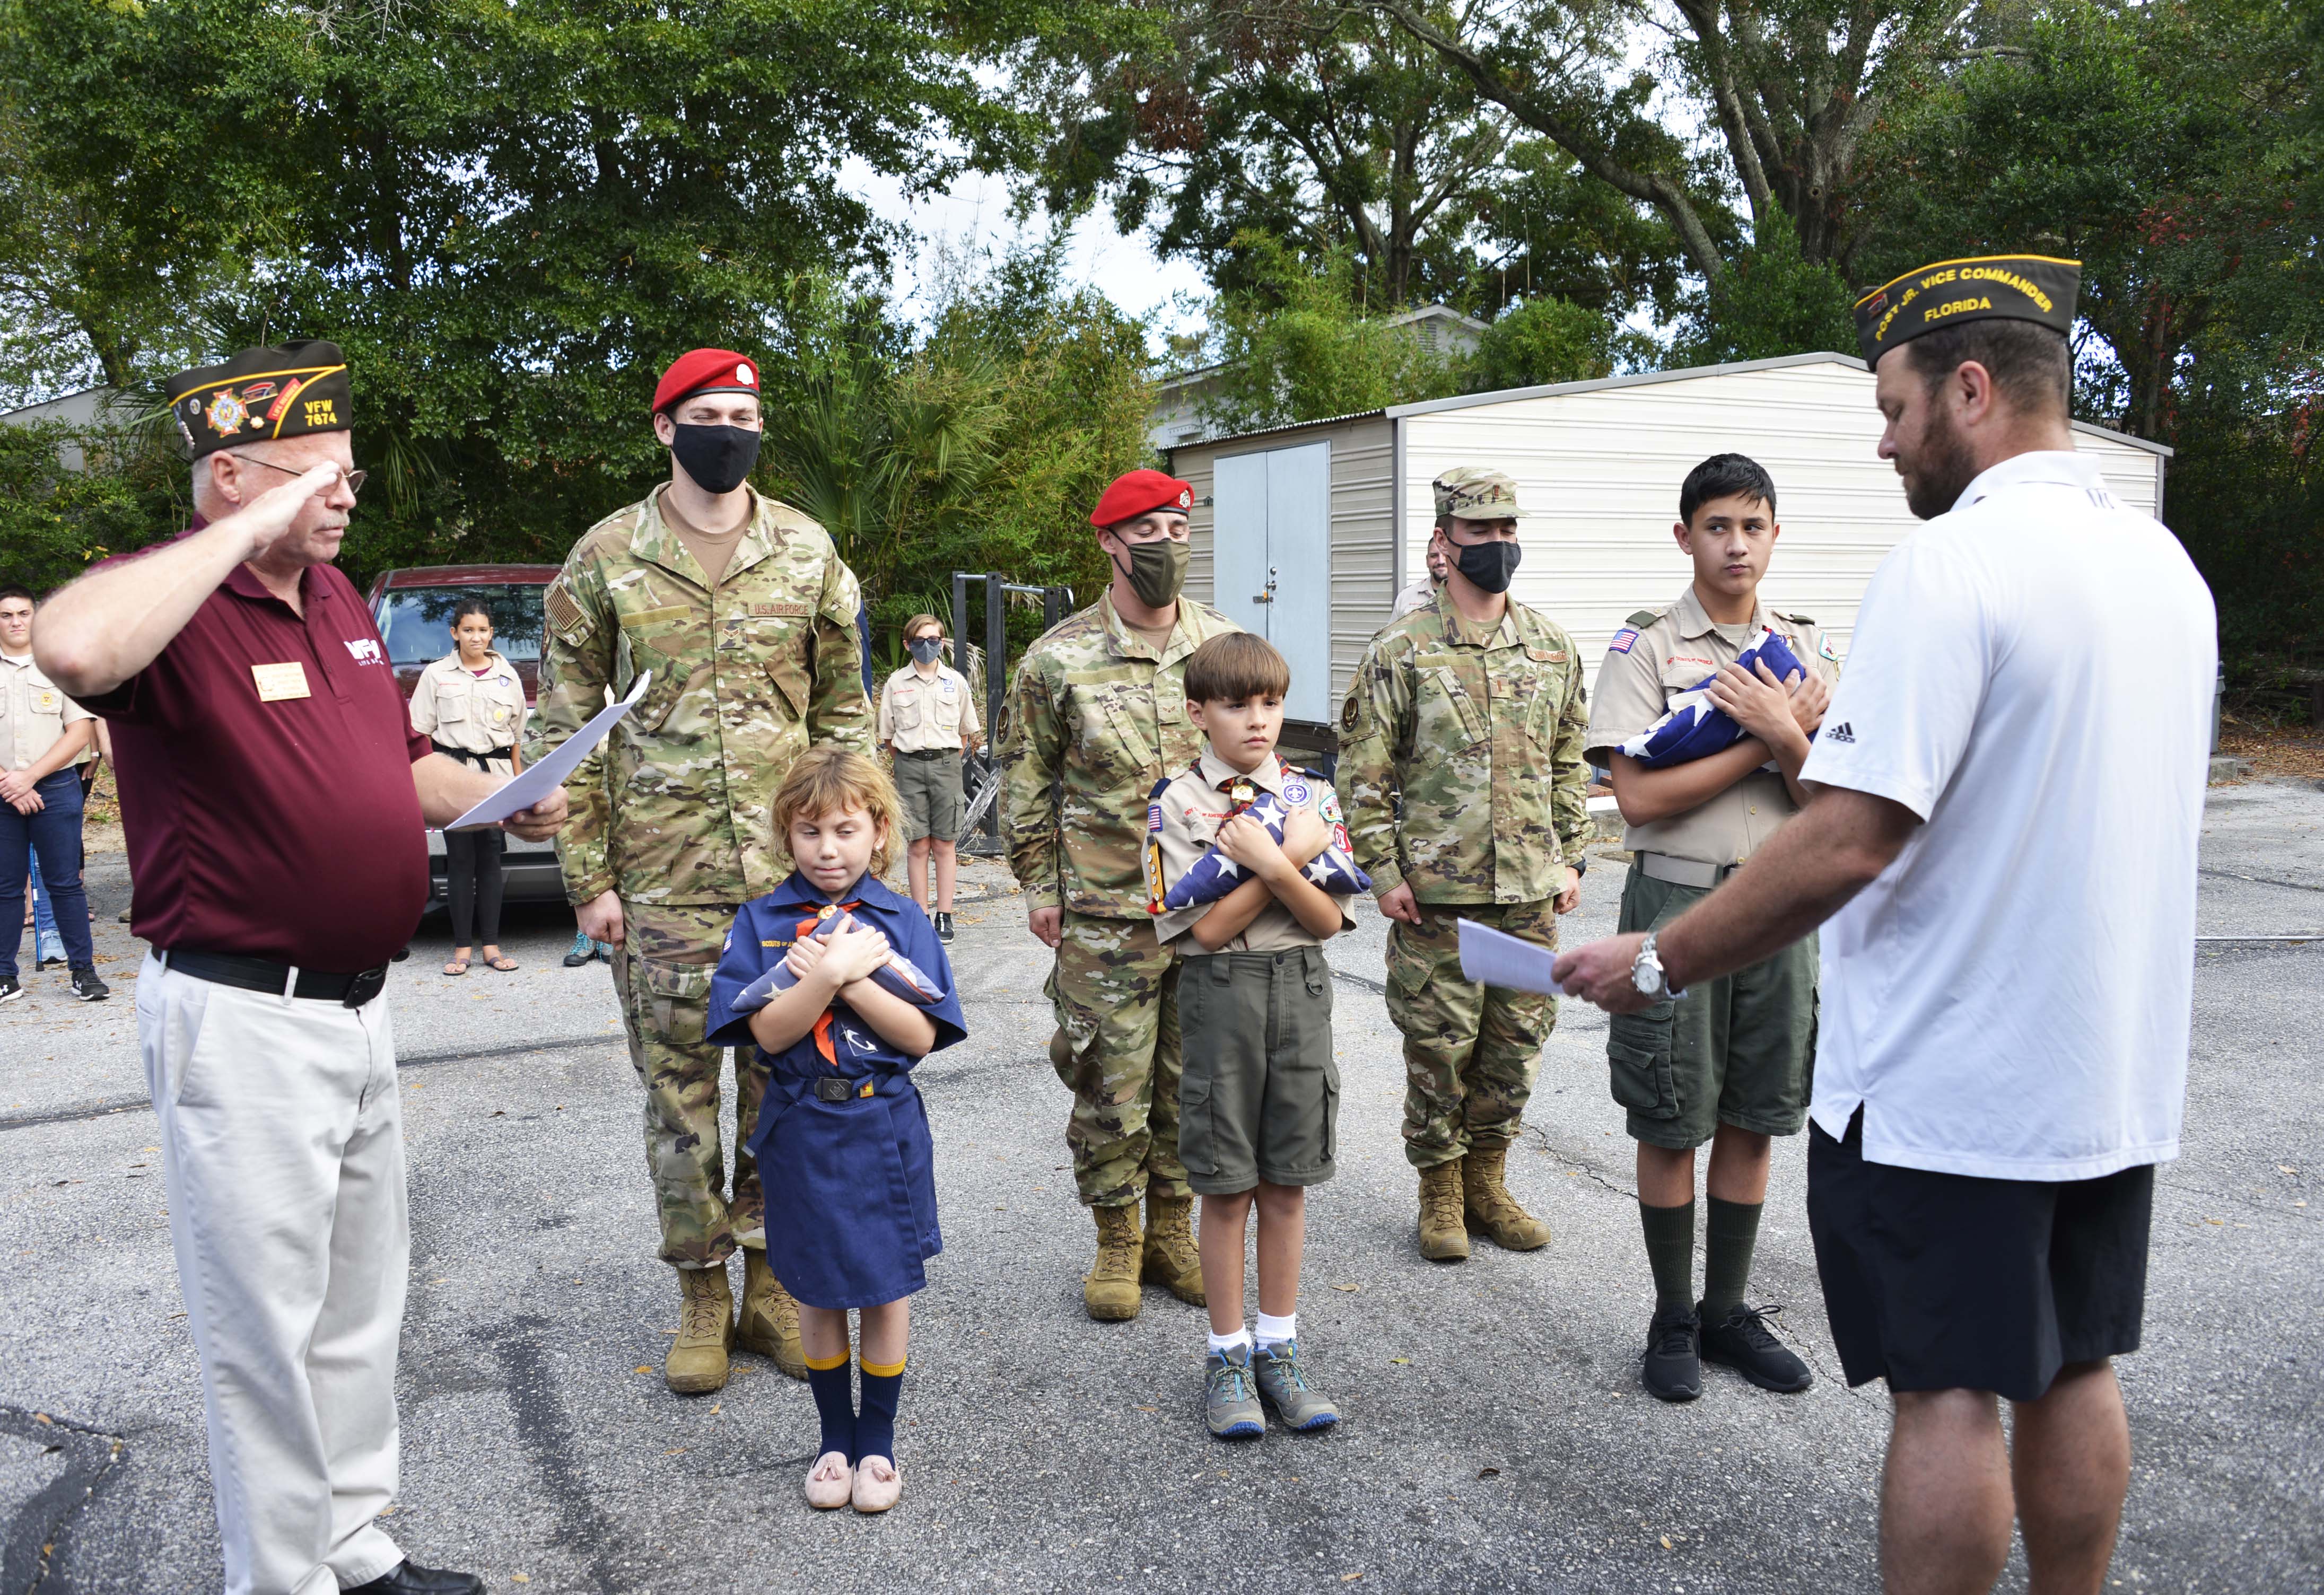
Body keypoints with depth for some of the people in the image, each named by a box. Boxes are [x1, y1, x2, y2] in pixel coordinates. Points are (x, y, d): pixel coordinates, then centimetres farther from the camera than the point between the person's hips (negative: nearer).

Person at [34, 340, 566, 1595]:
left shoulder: (338, 598, 11)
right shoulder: (176, 607, -16)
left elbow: (400, 755, 23)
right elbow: (76, 648, -41)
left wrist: (504, 801, 5)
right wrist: (253, 530, -31)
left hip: (355, 1007, 9)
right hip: (242, 1020, -9)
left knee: (361, 1302, 20)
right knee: (267, 1323, 5)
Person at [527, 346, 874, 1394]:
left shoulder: (808, 551, 6)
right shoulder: (606, 559, 1)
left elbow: (845, 714, 10)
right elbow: (567, 725, 3)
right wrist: (588, 877, -3)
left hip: (794, 874, 2)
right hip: (661, 881, -1)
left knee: (787, 1087, 8)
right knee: (679, 1095, 6)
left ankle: (771, 1281, 23)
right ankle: (702, 1296, 21)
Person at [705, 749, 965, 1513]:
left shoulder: (903, 922, -2)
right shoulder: (762, 922, -2)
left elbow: (922, 1035, -10)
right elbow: (767, 1032, -13)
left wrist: (847, 978, -20)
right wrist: (835, 969, -24)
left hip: (885, 1130, 0)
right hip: (802, 1129, 0)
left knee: (887, 1286, 8)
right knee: (819, 1291, 13)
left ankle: (878, 1440, 27)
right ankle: (834, 1437, 31)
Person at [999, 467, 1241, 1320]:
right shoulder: (1059, 658, -4)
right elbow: (1026, 777, 3)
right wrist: (1038, 883, 1)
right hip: (1105, 913, -3)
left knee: (1190, 1077, 11)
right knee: (1110, 1082, 3)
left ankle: (1172, 1227, 27)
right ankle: (1117, 1241, 20)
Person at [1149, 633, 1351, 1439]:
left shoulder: (1311, 794, 5)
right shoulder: (1179, 804, -4)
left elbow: (1327, 921, -2)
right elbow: (1208, 927, -12)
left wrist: (1271, 863, -19)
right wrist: (1291, 858, -15)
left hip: (1300, 988, 3)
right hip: (1221, 990, -3)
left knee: (1286, 1184, 10)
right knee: (1227, 1188, 5)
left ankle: (1278, 1348, 24)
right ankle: (1228, 1355, 19)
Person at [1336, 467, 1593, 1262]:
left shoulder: (1553, 648, 8)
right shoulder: (1401, 651, -5)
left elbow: (1568, 763, 15)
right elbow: (1363, 771, -4)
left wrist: (1571, 859, 10)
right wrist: (1383, 873, -9)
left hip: (1532, 893, 4)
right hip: (1437, 894, -4)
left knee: (1517, 1045, 11)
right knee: (1439, 1046, 5)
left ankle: (1486, 1181, 28)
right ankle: (1440, 1190, 22)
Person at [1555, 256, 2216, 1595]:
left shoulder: (1952, 564, -19)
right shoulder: (2165, 559, 8)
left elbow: (1849, 843, -25)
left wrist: (1658, 964, -15)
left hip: (1944, 1084, -8)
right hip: (2119, 1075, 8)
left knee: (1945, 1392, 4)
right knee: (2072, 1371, 19)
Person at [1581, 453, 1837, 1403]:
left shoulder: (1805, 650, 9)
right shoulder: (1645, 647, -4)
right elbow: (1642, 796, -15)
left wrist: (1785, 734, -17)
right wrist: (1768, 738, -13)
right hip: (1678, 899, -4)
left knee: (1753, 1119, 11)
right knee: (1671, 1125, 5)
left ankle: (1727, 1310, 26)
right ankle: (1673, 1319, 20)